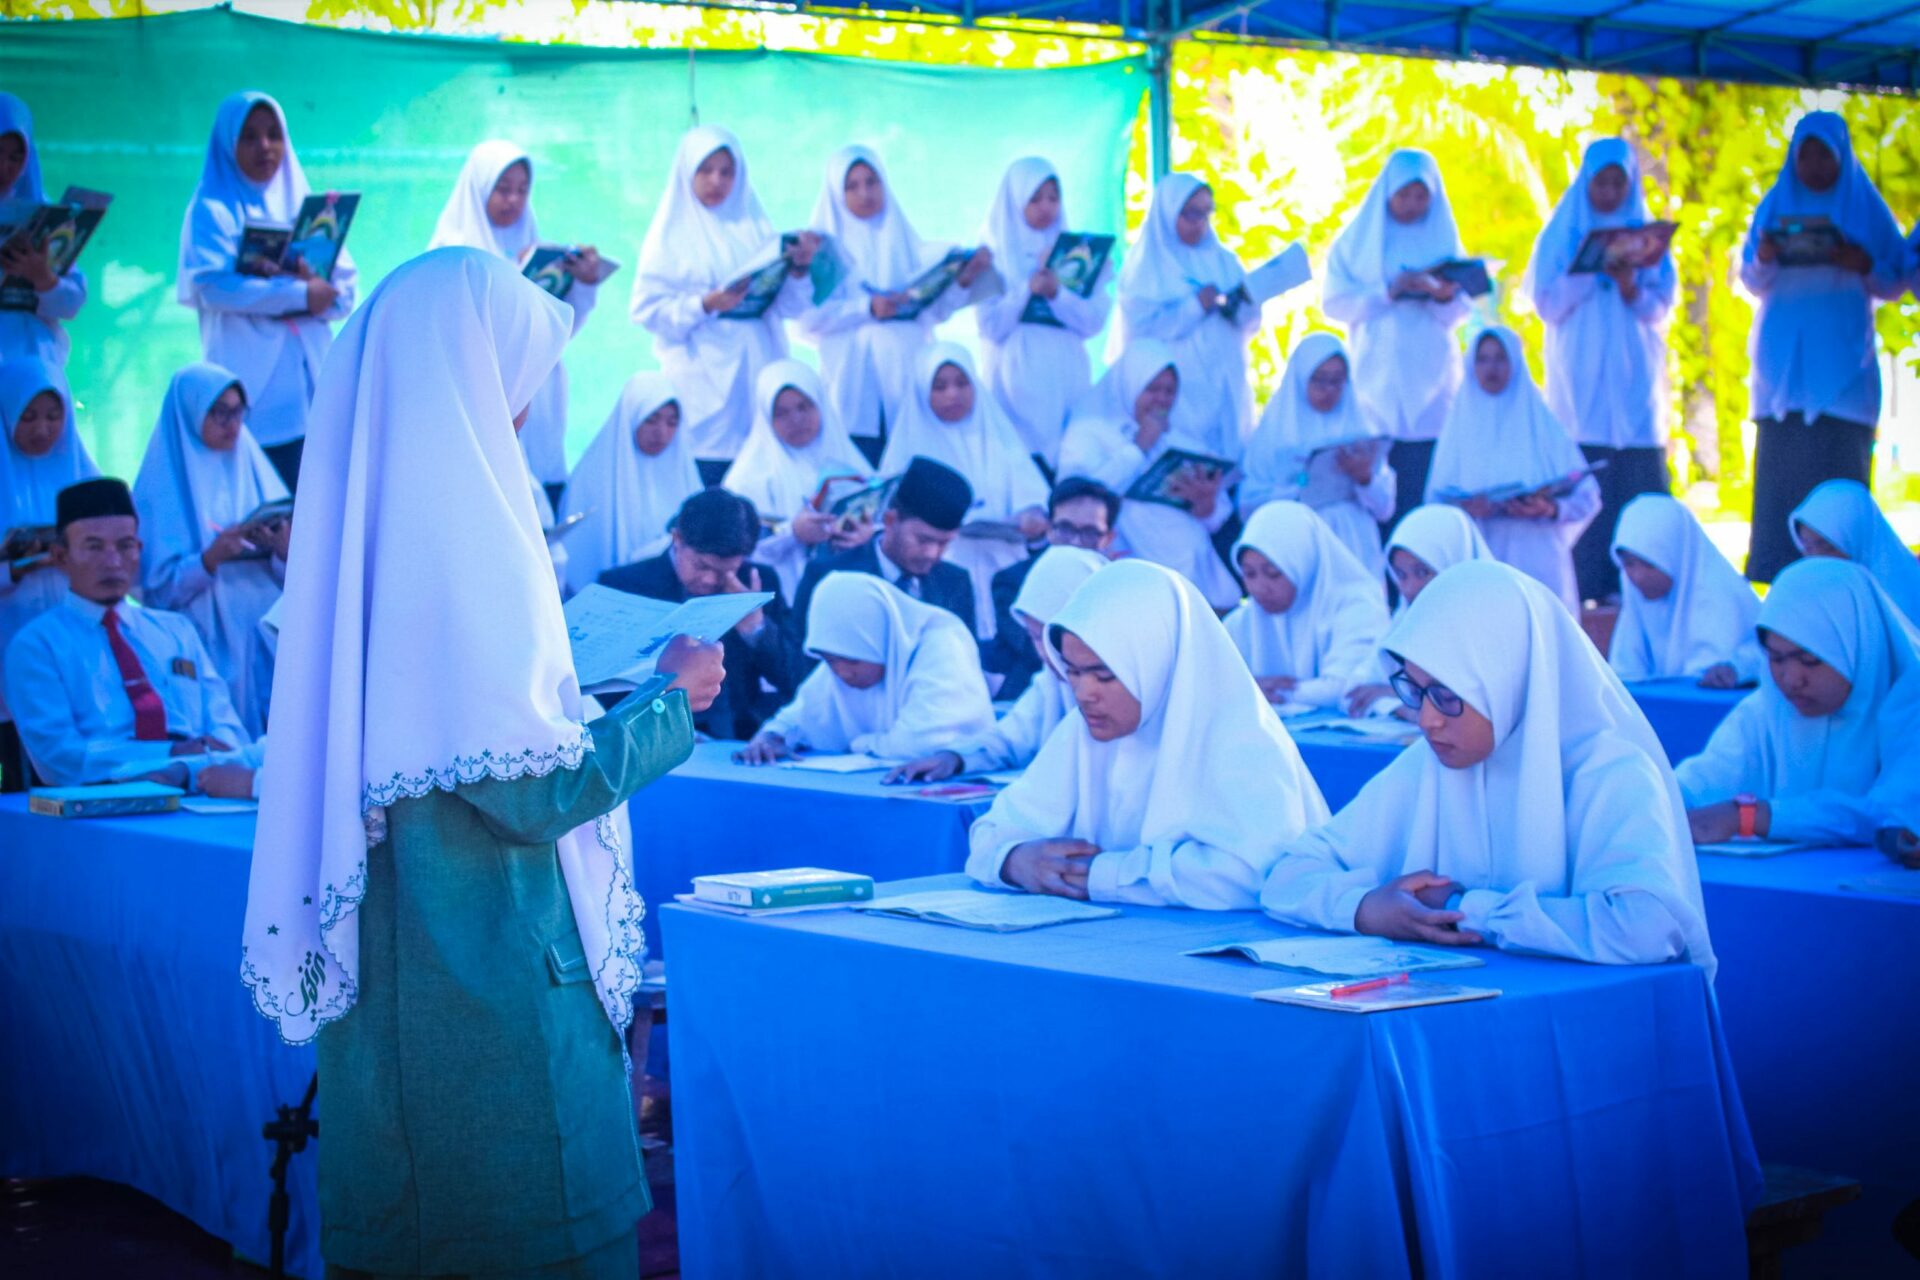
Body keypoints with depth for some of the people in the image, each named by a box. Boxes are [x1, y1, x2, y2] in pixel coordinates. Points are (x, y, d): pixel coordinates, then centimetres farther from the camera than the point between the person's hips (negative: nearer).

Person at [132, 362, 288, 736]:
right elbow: (158, 588, -7)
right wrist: (210, 558, -22)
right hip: (204, 650, -4)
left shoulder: (252, 470, 11)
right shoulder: (162, 489, -2)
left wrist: (283, 552, -14)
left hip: (263, 645, 4)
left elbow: (293, 578, 8)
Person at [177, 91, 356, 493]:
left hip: (310, 378, 4)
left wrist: (320, 290, -14)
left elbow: (347, 289, 8)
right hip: (251, 382, -4)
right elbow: (213, 285, -13)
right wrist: (299, 294, -14)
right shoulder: (214, 210, 4)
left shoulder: (306, 205, 17)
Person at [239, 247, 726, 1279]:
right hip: (491, 979, -9)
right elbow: (531, 790, -21)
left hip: (387, 969, 9)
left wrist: (588, 686, 21)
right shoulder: (456, 529, -19)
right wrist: (672, 699, -7)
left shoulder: (366, 514, 6)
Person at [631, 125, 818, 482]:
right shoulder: (670, 235, 4)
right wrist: (705, 305, -18)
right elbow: (646, 310, -5)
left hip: (759, 374, 3)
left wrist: (799, 271, -11)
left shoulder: (755, 228, 13)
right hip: (701, 381, -3)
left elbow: (786, 306, 8)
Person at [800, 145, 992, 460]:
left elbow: (933, 310, 6)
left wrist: (962, 281, -12)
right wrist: (867, 308, -18)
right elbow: (810, 315, -5)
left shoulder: (906, 242, 16)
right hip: (852, 381, -3)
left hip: (906, 372, 3)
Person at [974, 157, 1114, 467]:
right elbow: (991, 326, -6)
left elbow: (1093, 322, -1)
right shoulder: (993, 253, 3)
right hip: (1016, 377, -2)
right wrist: (1028, 288, -18)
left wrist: (1057, 293, -16)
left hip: (1066, 375, 2)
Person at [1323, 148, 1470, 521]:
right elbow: (1333, 303, -2)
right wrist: (1388, 292, -15)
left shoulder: (1443, 240, 11)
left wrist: (1443, 297, -18)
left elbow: (1459, 313, 5)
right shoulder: (1356, 240, 8)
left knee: (1427, 488, -7)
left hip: (1430, 382, 1)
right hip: (1377, 378, -1)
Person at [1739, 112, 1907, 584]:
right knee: (1782, 470, -6)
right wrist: (1763, 259, -17)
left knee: (1840, 473, -9)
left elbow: (1895, 282, 6)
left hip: (1844, 361, -1)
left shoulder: (1866, 208, 9)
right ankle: (1777, 577, -7)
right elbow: (1751, 282, 6)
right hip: (1785, 361, 1)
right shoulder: (1775, 205, 12)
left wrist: (1864, 266, -14)